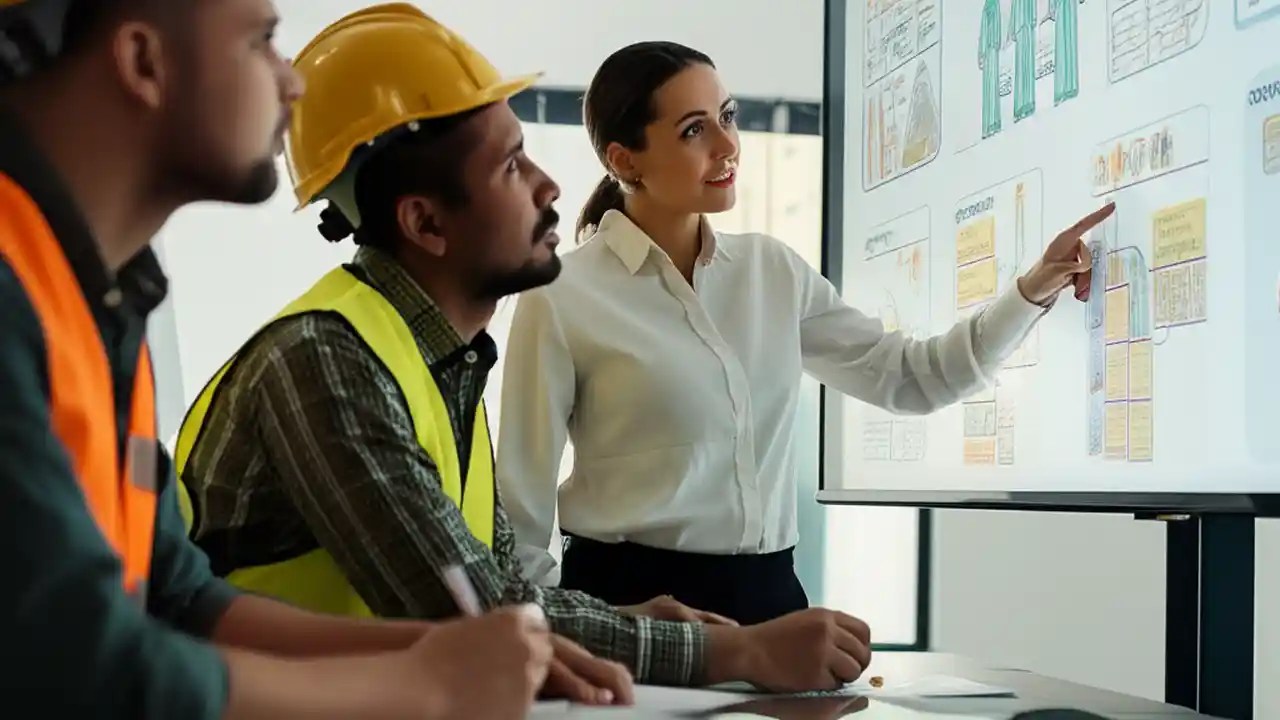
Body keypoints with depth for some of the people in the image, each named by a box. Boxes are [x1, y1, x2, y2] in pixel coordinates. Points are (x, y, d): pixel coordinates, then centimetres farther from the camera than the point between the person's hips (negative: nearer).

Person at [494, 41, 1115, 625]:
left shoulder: (773, 271, 7)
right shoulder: (563, 300, -8)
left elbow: (913, 378, 11)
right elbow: (521, 516, -5)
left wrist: (1035, 288, 2)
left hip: (768, 595, 5)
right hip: (632, 600, -4)